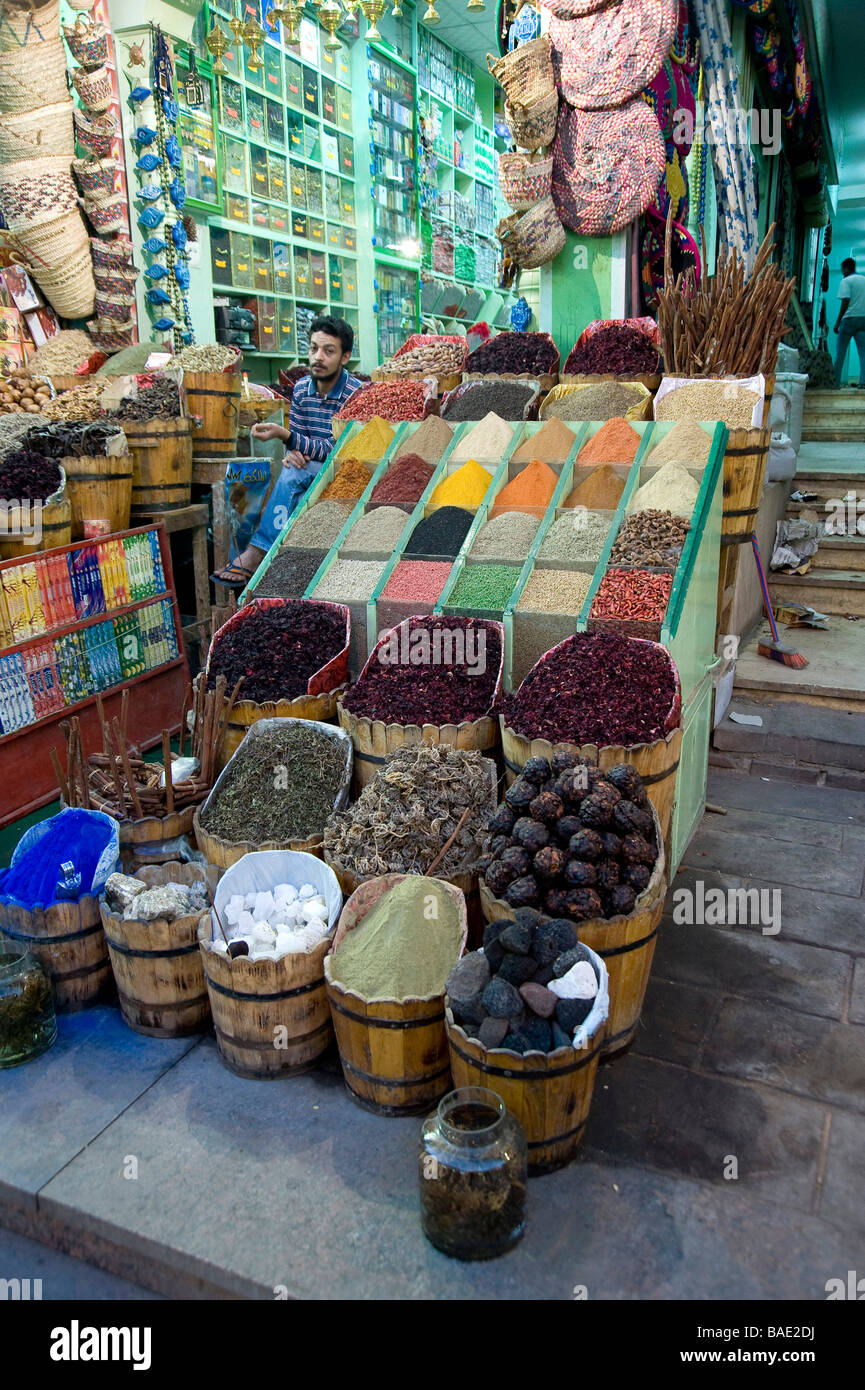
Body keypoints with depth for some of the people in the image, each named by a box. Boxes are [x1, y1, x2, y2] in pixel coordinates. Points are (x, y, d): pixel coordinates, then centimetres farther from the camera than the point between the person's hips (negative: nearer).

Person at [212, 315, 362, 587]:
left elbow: (337, 451, -20)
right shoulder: (301, 389, 4)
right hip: (310, 473, 6)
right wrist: (292, 452, -14)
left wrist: (284, 435, -29)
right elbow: (296, 437, 12)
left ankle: (255, 554, -32)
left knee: (294, 473, -30)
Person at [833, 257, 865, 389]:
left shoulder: (846, 281, -3)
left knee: (840, 352, 4)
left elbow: (845, 302, -13)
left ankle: (836, 382, 7)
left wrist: (837, 322, -12)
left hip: (849, 319, -5)